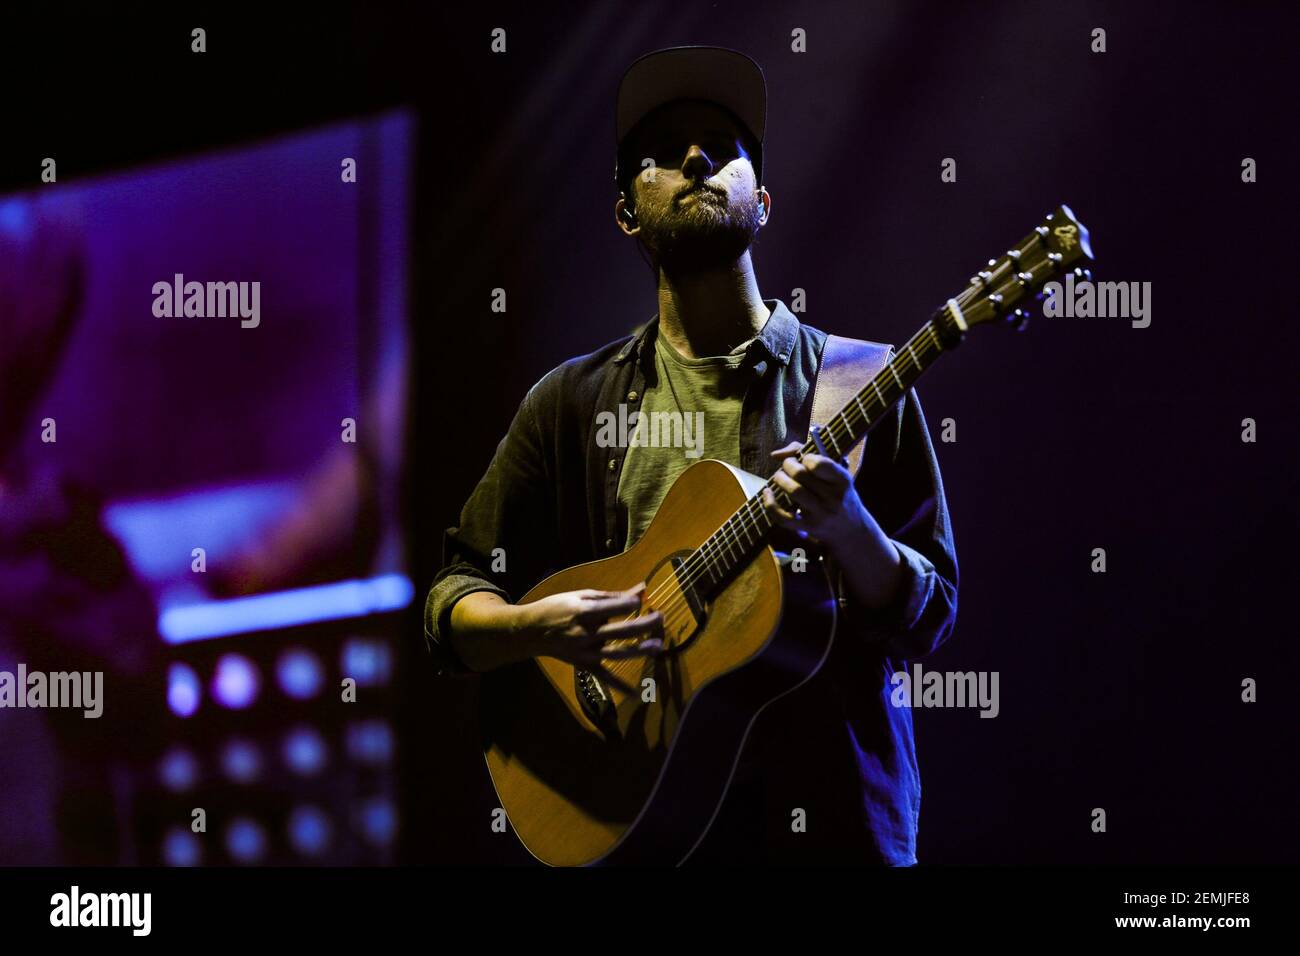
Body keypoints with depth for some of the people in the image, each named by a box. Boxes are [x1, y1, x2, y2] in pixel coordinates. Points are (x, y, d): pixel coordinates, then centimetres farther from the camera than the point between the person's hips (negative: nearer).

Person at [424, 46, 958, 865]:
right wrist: (541, 628, -16)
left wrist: (844, 527, -21)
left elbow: (928, 619, -2)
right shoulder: (574, 403, 6)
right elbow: (453, 605, 5)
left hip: (831, 806, -1)